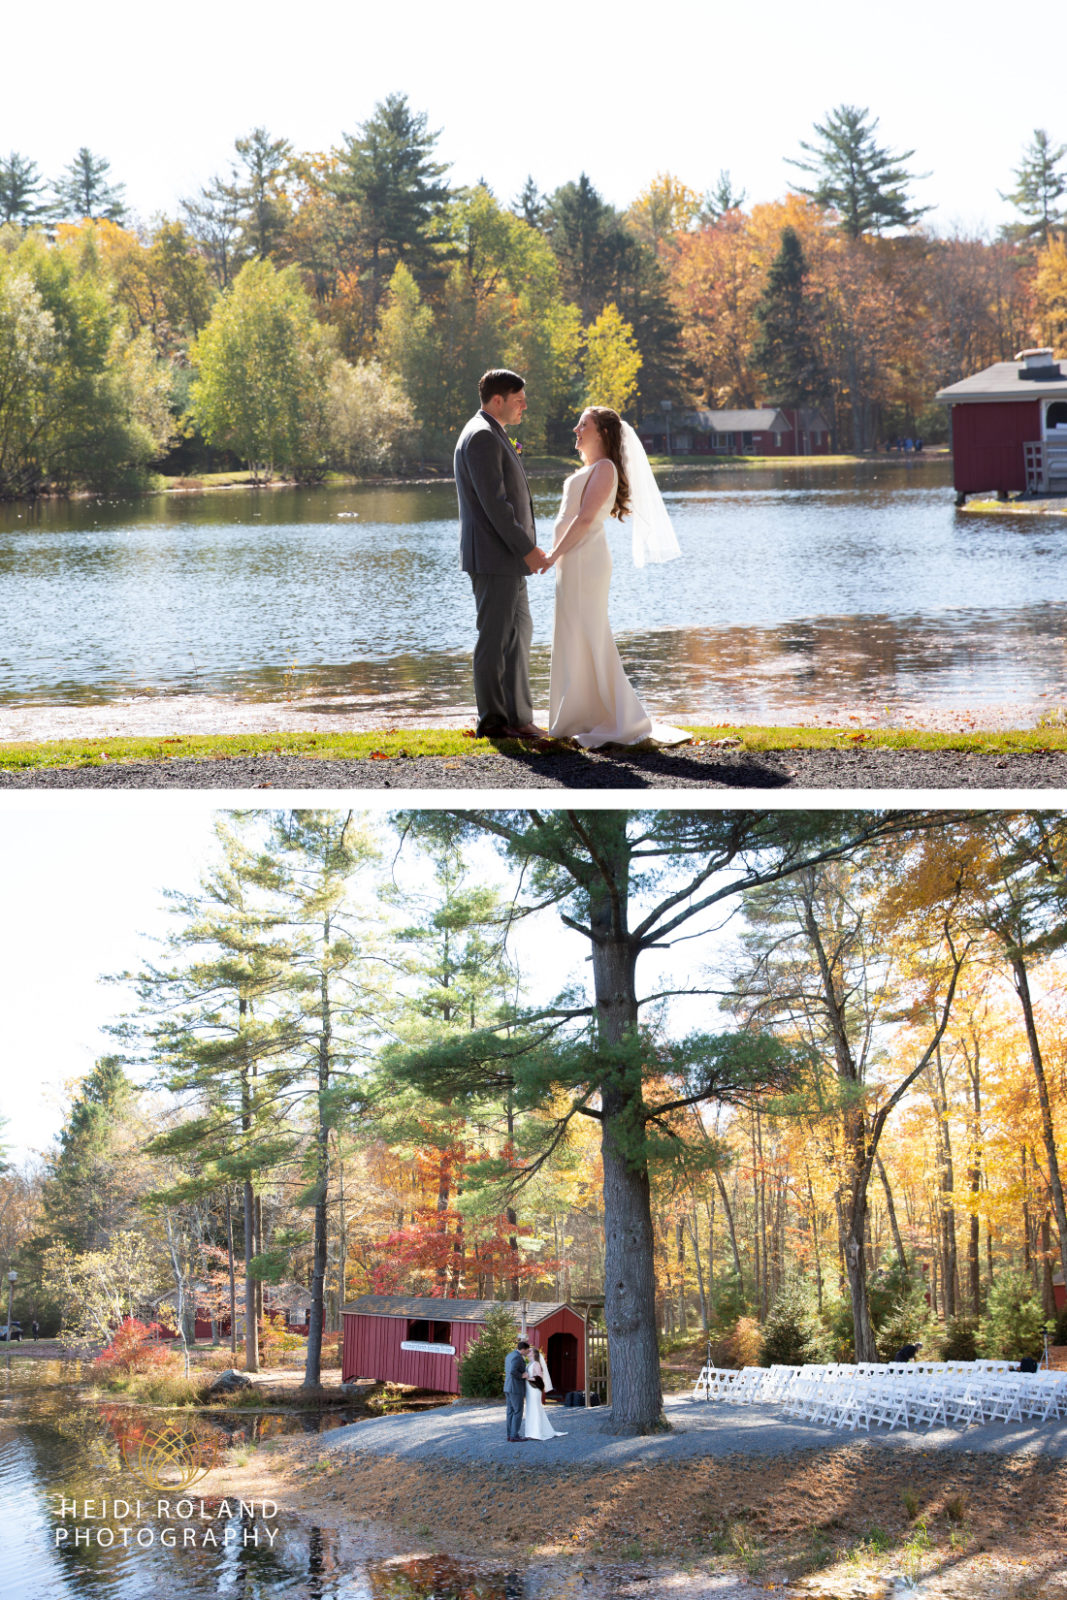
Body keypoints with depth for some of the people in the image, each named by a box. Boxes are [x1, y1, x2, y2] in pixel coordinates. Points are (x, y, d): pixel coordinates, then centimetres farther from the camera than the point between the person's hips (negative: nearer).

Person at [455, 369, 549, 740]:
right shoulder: (482, 437, -15)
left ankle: (517, 716, 15)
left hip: (506, 557, 11)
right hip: (492, 556, -11)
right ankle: (492, 720, 1)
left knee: (518, 634, 13)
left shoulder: (491, 436, 18)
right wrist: (527, 548, -19)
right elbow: (493, 502, -21)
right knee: (495, 637, -5)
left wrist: (526, 547, 19)